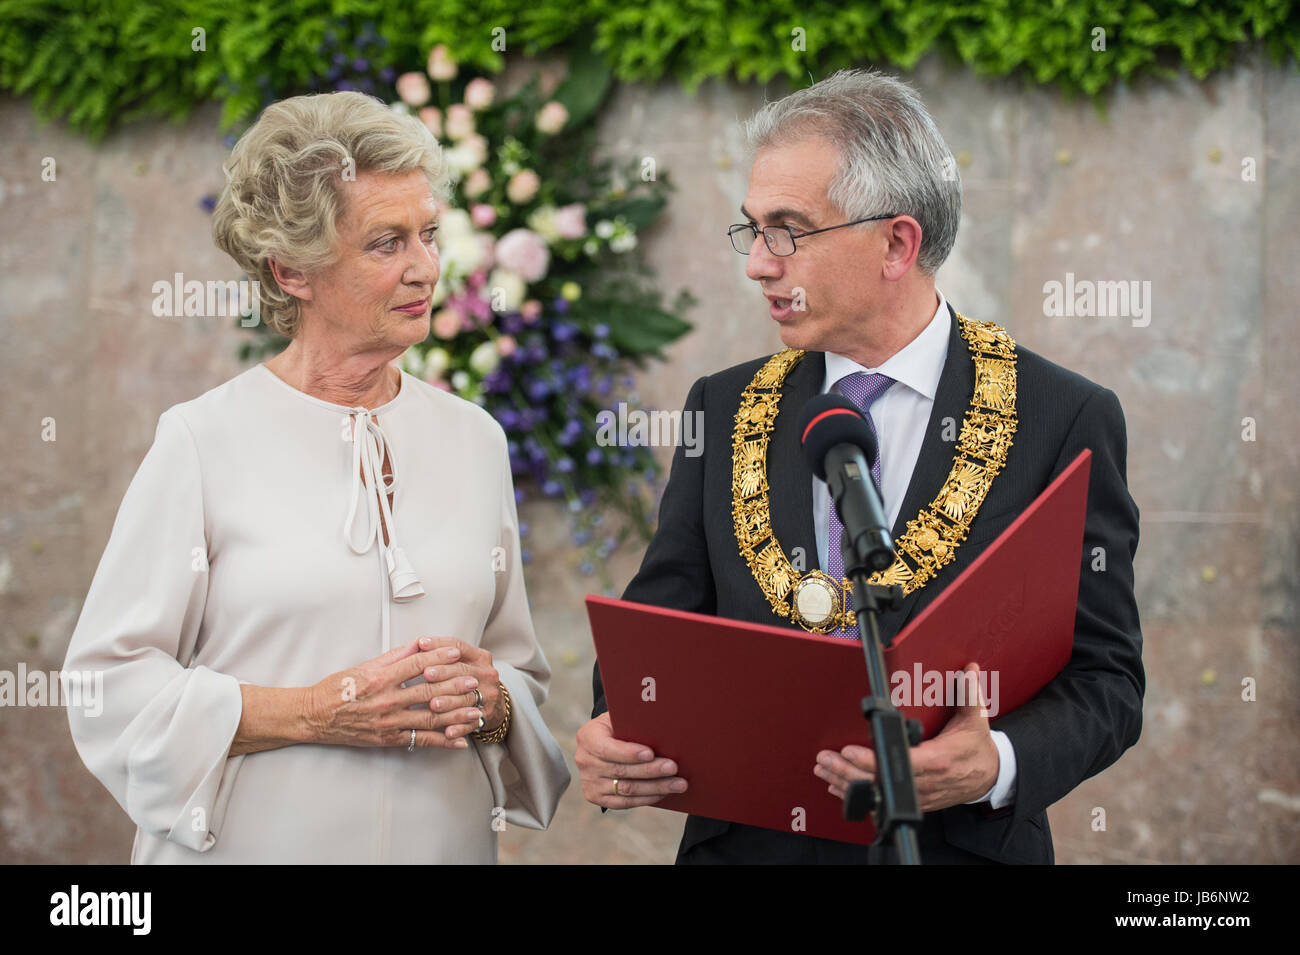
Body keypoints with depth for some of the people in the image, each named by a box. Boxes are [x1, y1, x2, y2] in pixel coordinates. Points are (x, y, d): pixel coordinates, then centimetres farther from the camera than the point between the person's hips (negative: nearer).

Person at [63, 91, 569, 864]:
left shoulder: (474, 439, 6)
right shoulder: (204, 441, -8)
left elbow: (523, 670, 11)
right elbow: (109, 682, -10)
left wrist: (491, 703, -10)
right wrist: (315, 713, -18)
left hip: (447, 841, 4)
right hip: (258, 842, -4)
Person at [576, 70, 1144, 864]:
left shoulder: (1065, 420, -7)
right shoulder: (724, 410, 4)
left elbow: (1105, 678, -8)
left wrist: (997, 764, -27)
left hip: (961, 845, -3)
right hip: (743, 841, 3)